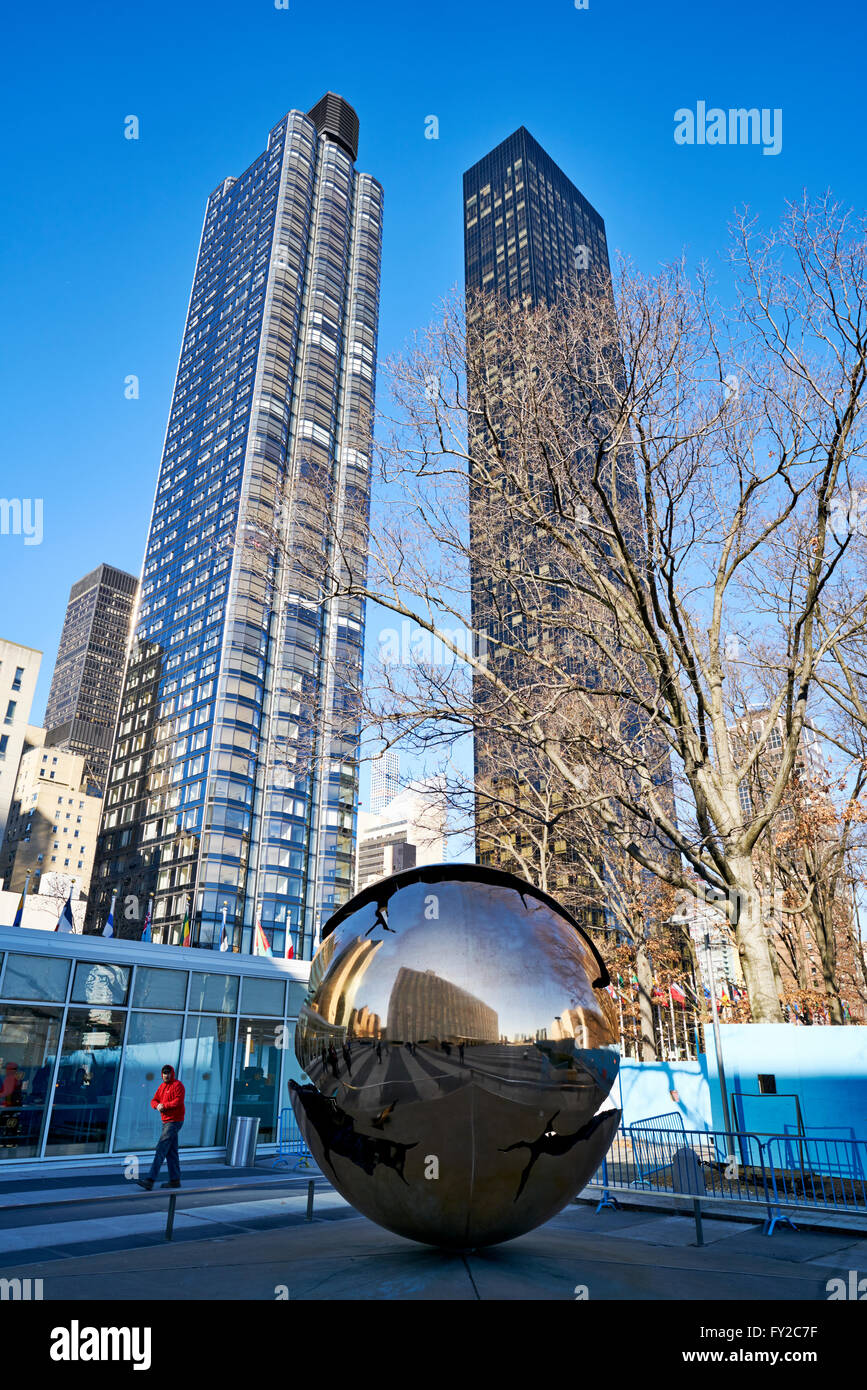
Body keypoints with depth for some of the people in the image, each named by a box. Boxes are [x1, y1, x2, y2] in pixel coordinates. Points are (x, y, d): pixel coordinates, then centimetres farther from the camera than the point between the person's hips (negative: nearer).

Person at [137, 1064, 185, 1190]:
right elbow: (154, 1101, 11)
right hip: (166, 1121, 9)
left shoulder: (178, 1085, -10)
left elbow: (178, 1101, -20)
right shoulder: (162, 1086, 16)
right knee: (171, 1152, 11)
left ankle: (150, 1180, -15)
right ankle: (175, 1180, 17)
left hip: (174, 1122, -9)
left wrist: (164, 1105, -20)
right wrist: (157, 1105, -11)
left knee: (160, 1150, -13)